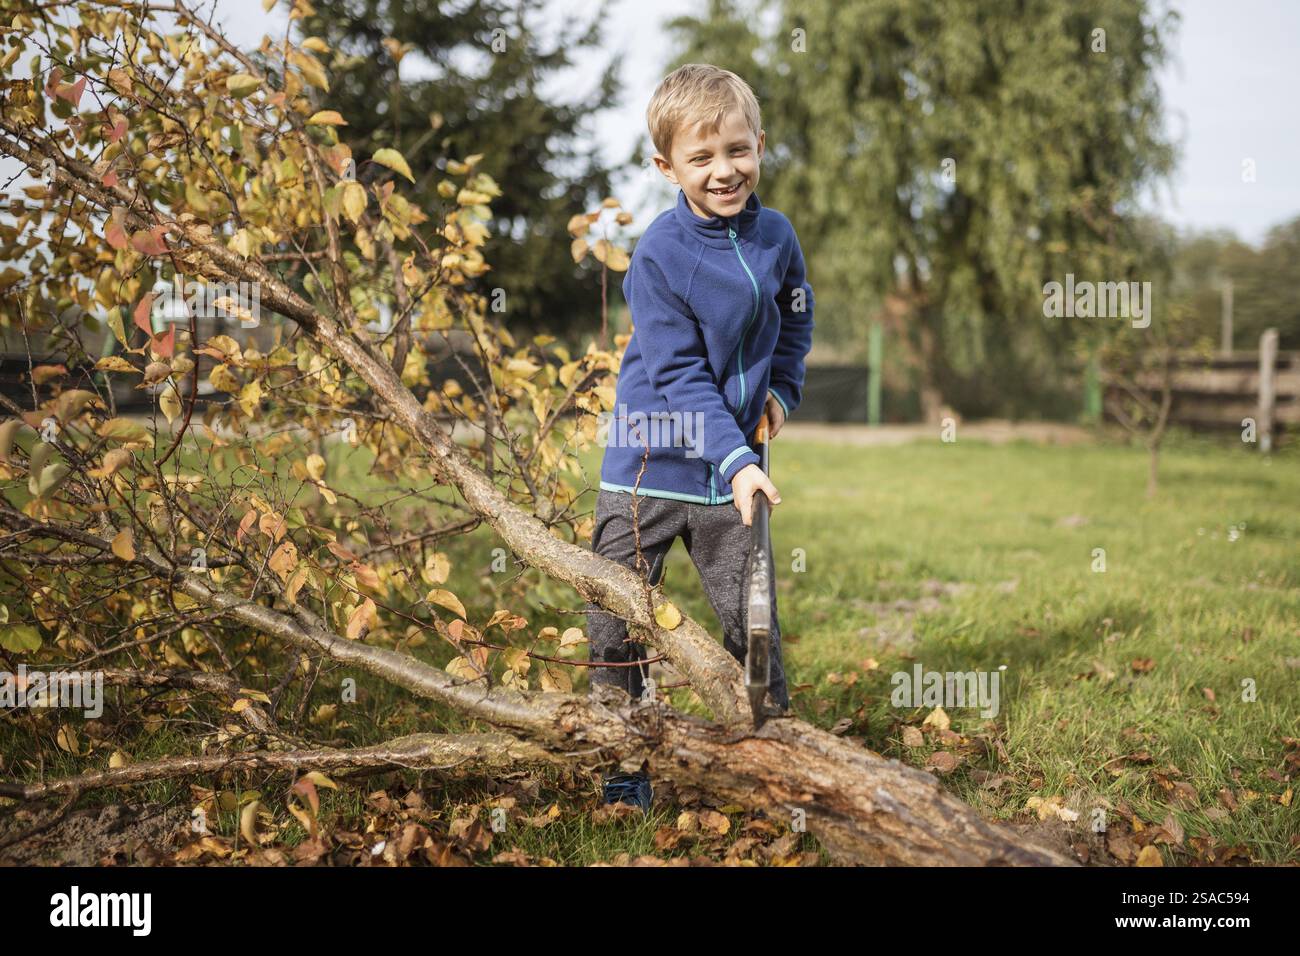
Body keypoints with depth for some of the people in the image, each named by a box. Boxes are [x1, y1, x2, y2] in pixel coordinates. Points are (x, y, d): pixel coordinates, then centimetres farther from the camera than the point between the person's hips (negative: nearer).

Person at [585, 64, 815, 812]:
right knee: (615, 630, 4)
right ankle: (622, 770, 21)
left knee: (754, 622, 7)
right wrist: (735, 461, -25)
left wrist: (781, 391, 4)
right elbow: (679, 376, -18)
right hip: (648, 466, -3)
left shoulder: (775, 235, -1)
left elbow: (797, 320, 19)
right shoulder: (659, 255, -16)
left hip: (731, 465, 3)